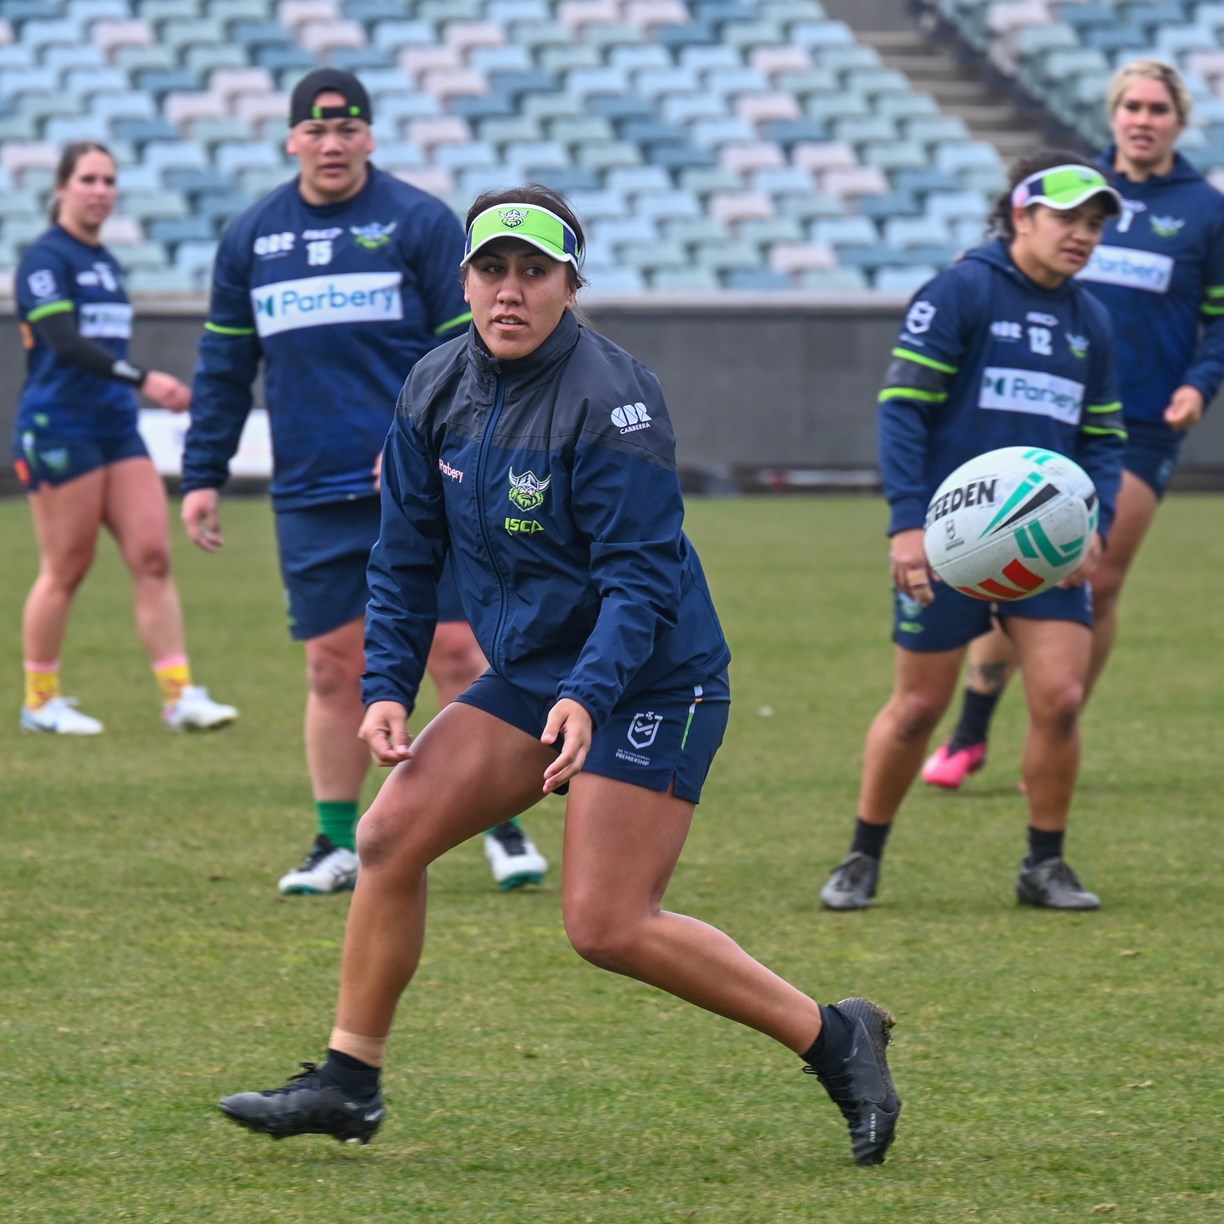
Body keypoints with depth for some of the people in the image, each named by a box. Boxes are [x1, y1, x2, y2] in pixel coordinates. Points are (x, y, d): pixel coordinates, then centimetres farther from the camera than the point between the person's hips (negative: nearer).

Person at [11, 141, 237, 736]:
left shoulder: (105, 263, 17)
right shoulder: (46, 257, -9)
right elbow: (64, 341, -21)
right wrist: (142, 379, -29)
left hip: (116, 428, 8)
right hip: (59, 427, -8)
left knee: (153, 557, -2)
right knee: (65, 570, -2)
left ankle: (180, 695, -5)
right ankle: (40, 700, 10)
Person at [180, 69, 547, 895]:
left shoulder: (421, 222, 0)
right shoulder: (251, 238, 10)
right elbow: (224, 367, 16)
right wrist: (203, 475, 11)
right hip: (312, 499, 3)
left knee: (458, 652, -4)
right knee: (334, 668, 4)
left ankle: (505, 829, 6)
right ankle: (340, 845, 13)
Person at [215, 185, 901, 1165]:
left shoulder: (611, 400, -19)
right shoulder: (436, 391, 2)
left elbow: (643, 577, -22)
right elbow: (405, 558, 10)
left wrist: (588, 696, -35)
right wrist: (387, 686, -2)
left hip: (649, 686, -7)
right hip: (527, 678, 7)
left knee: (608, 926, -14)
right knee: (391, 835, -3)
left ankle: (835, 1040, -2)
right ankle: (349, 1083, 8)